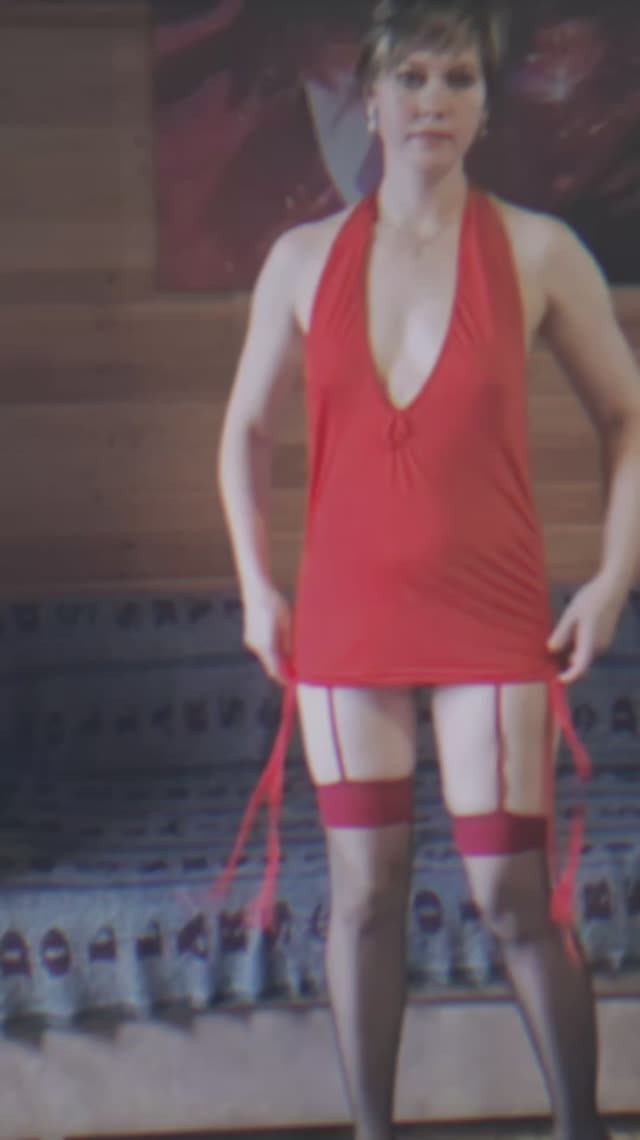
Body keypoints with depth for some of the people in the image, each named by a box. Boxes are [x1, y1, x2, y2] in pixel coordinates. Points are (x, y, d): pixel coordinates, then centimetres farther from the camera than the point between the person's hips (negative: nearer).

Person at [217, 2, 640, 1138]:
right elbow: (245, 430, 13)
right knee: (364, 891, 8)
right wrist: (256, 587, 6)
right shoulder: (304, 257, 3)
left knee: (513, 899, -1)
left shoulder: (537, 252, -2)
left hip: (491, 619, -2)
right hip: (343, 618, 2)